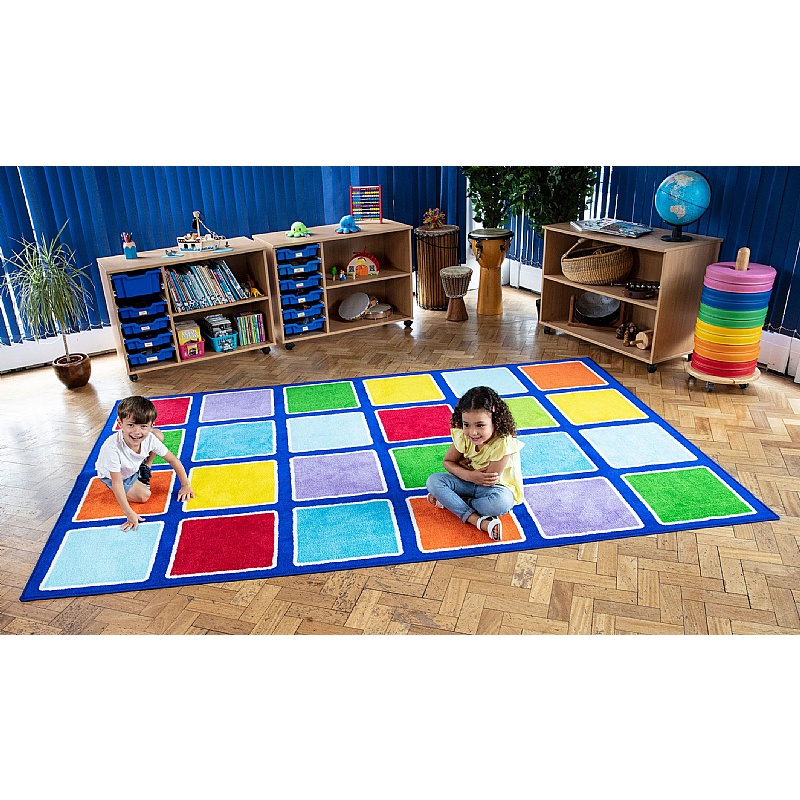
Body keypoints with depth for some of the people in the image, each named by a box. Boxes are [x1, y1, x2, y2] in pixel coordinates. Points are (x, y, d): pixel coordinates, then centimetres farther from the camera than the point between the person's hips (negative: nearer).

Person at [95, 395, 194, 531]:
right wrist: (129, 513, -37)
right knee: (144, 495, -23)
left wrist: (186, 485, -16)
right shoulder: (112, 448, -42)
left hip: (134, 467, 4)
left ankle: (145, 468, 12)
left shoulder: (150, 439, -30)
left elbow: (173, 460, -17)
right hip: (110, 475, -4)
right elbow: (116, 483, -36)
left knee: (159, 435, -10)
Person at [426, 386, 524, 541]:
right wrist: (469, 475, -21)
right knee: (433, 481, -17)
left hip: (499, 487, -4)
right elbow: (448, 462, -1)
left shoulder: (503, 444, -30)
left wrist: (462, 462, -13)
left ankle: (449, 502, -16)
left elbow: (490, 480, -25)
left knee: (501, 502, -39)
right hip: (470, 482, 5)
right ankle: (478, 520, -26)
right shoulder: (463, 436, -15)